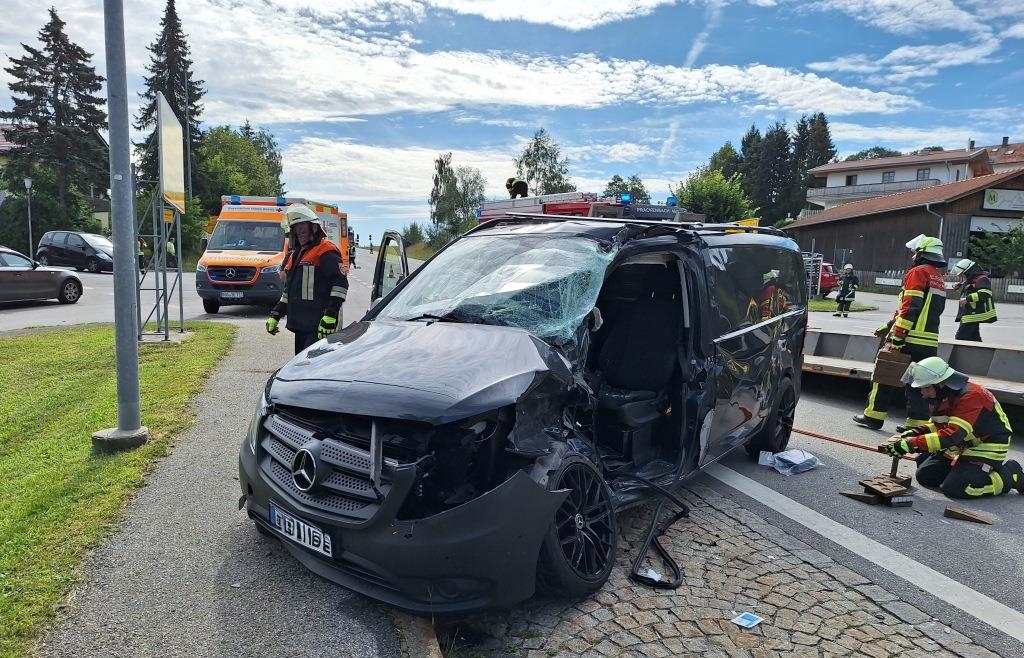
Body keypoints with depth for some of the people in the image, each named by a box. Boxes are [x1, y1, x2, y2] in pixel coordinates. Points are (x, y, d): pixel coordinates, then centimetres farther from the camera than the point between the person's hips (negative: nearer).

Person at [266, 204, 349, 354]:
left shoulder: (326, 252, -6)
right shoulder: (294, 255, 24)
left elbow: (340, 283, -16)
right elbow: (288, 290, 30)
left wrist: (330, 314, -24)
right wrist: (275, 315, 23)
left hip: (319, 325, -10)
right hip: (300, 324, 10)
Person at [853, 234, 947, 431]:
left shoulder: (918, 272, -9)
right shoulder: (938, 278, 19)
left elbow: (909, 308, -18)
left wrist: (896, 337, -19)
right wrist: (889, 326, 23)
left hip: (908, 339, -7)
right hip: (929, 342, 7)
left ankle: (874, 415, 10)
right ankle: (918, 422, 9)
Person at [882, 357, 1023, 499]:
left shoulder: (971, 396, -30)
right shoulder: (943, 395, -2)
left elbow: (951, 436, -36)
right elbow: (938, 425, 9)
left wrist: (911, 444, -38)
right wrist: (913, 433, -11)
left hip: (988, 448, -8)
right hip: (963, 444, 8)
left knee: (953, 488, -17)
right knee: (925, 476, 2)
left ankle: (1010, 475, 3)